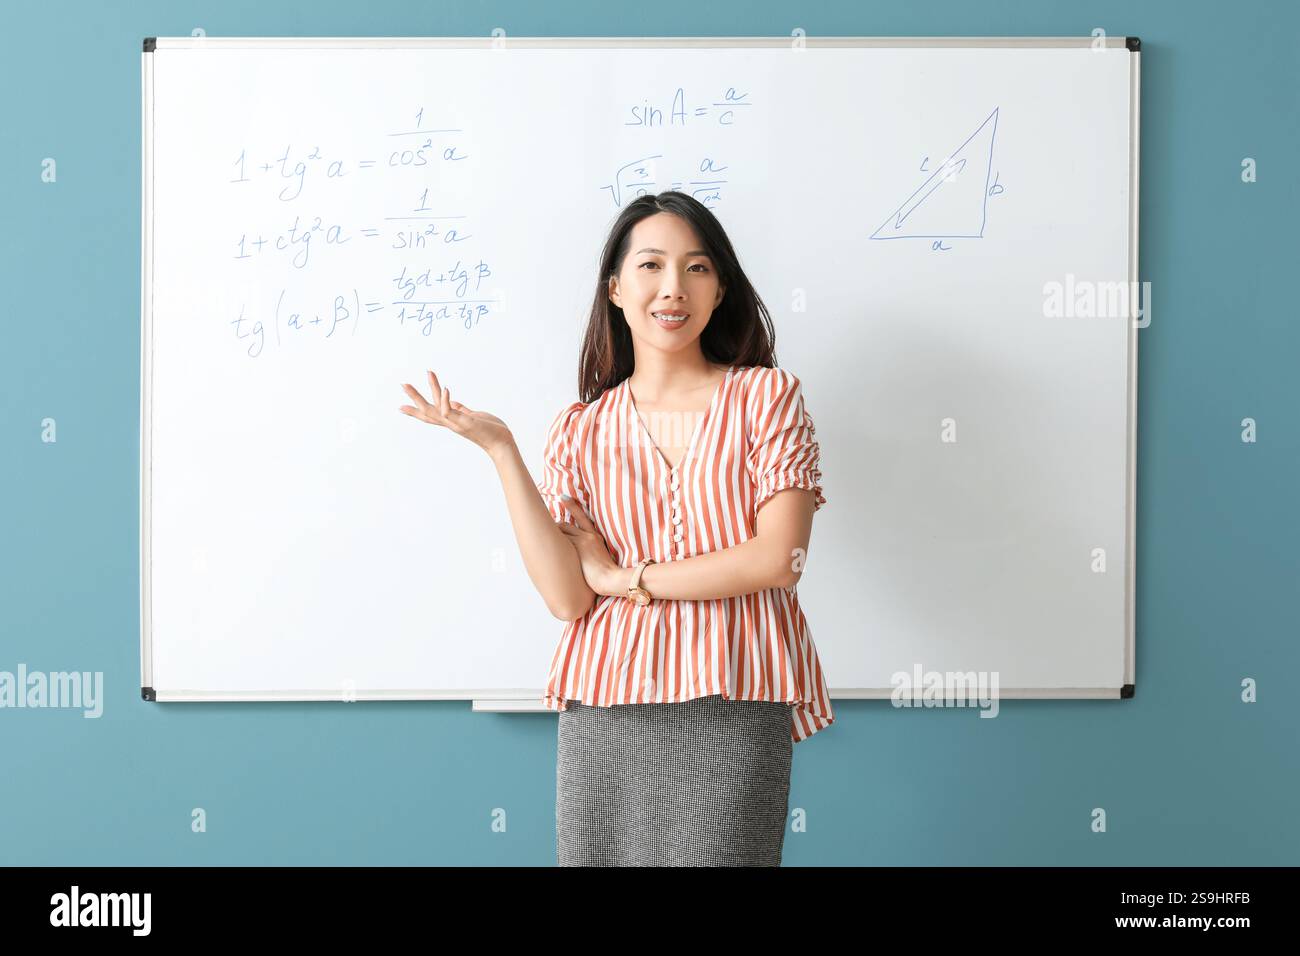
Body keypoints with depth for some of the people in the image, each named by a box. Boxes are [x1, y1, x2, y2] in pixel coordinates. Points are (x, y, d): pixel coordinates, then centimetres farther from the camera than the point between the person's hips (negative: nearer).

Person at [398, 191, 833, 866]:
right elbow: (567, 598, -6)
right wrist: (501, 451, -9)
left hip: (732, 708, -2)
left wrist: (630, 578, -5)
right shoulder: (581, 430, 6)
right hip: (605, 709, 2)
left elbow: (778, 557, -9)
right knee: (598, 857, 8)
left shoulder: (765, 394, 2)